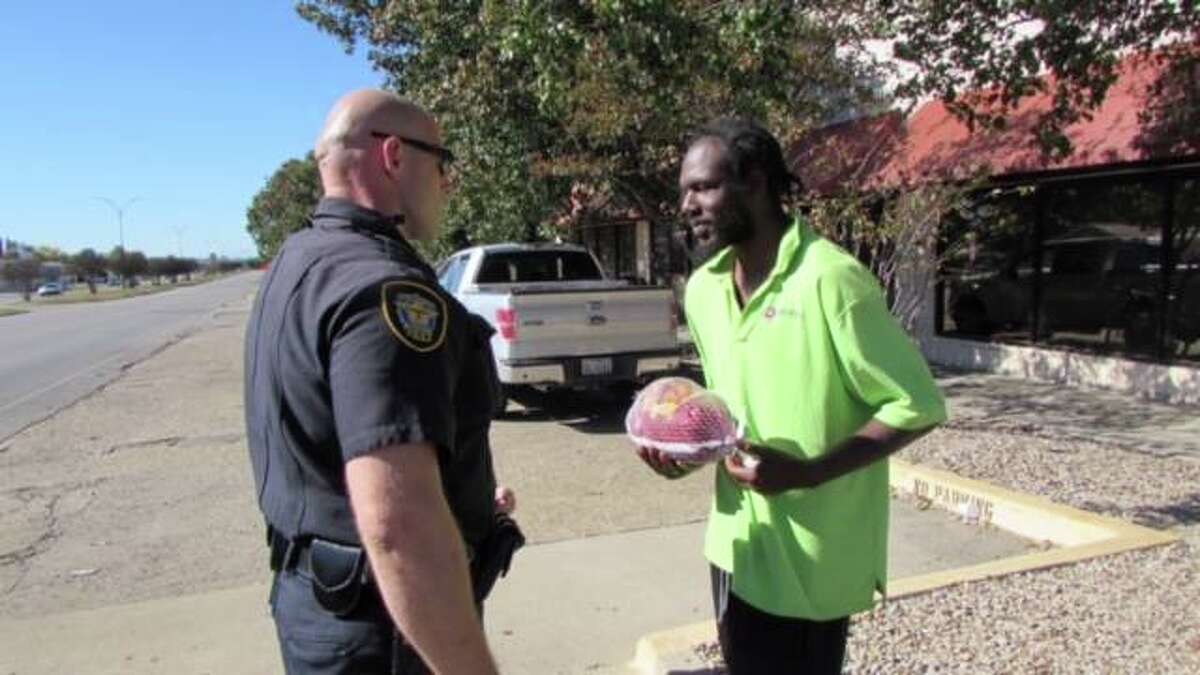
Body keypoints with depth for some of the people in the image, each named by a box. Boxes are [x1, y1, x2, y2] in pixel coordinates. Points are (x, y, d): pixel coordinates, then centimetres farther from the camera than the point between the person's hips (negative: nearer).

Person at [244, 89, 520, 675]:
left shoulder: (298, 261, 7)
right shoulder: (382, 284, -26)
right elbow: (398, 525, -36)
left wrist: (466, 503, 23)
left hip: (316, 594, 9)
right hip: (382, 624, -9)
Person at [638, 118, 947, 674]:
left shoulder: (830, 279, -20)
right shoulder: (702, 289, 3)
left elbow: (917, 406, -16)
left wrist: (807, 473, -24)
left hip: (810, 553, -6)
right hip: (739, 541, 7)